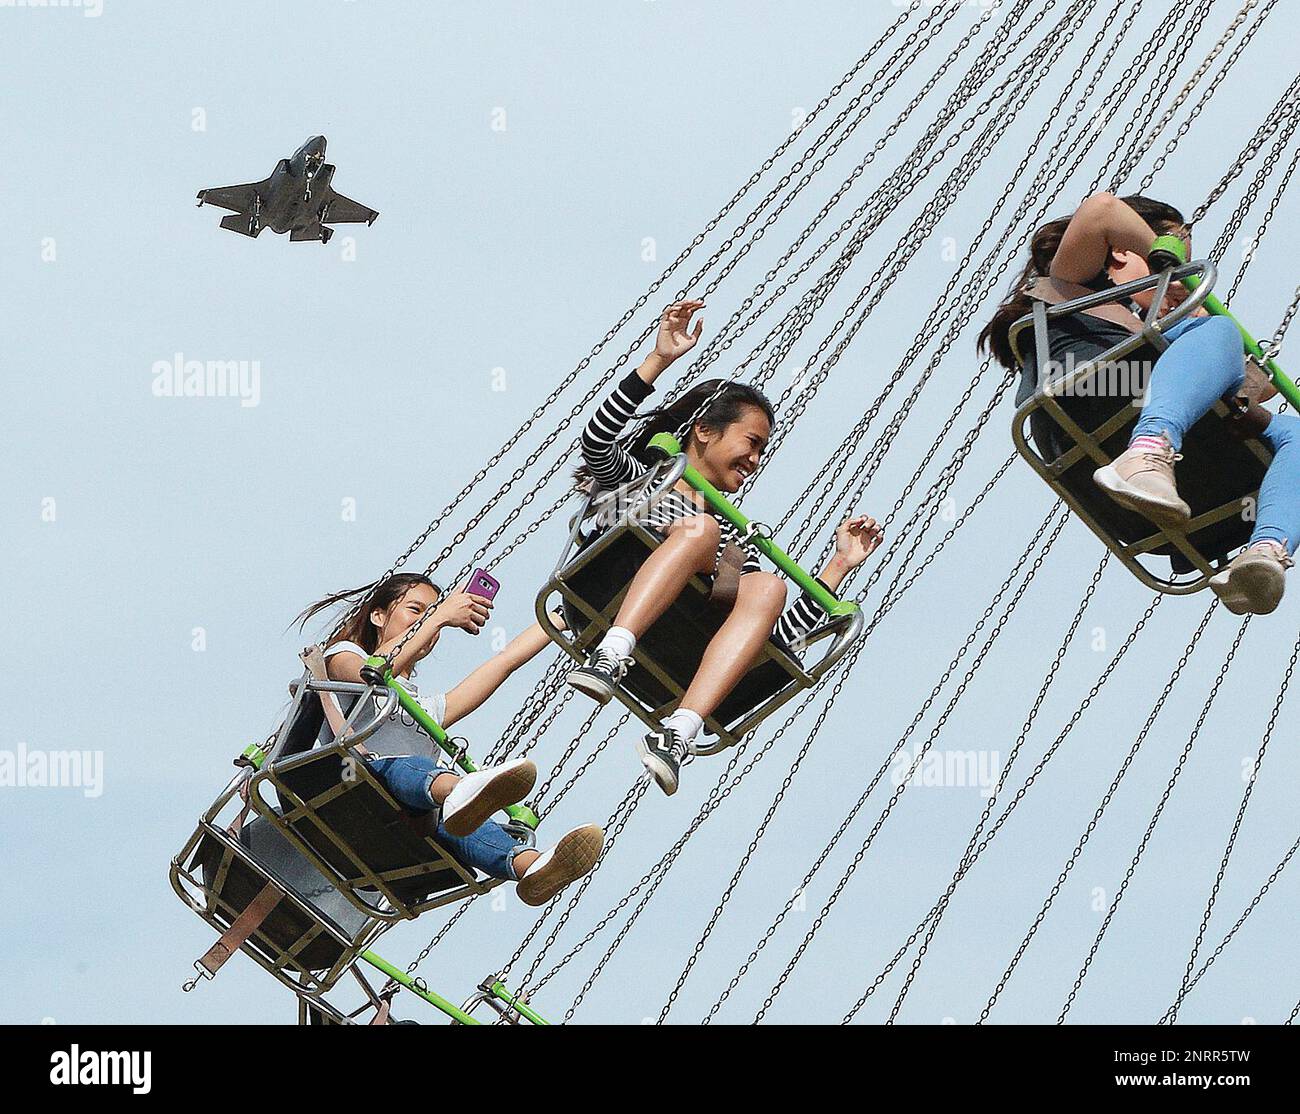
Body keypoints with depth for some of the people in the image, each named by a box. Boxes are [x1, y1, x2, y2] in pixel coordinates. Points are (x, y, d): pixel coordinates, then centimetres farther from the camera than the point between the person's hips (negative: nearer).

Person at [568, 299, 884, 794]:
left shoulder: (737, 538, 35)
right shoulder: (636, 476, 26)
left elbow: (779, 633, 23)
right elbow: (596, 441, 2)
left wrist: (840, 564, 19)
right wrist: (659, 360, -5)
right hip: (606, 614, -3)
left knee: (768, 587, -24)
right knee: (699, 529, -25)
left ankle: (678, 734, -44)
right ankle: (610, 657, -46)